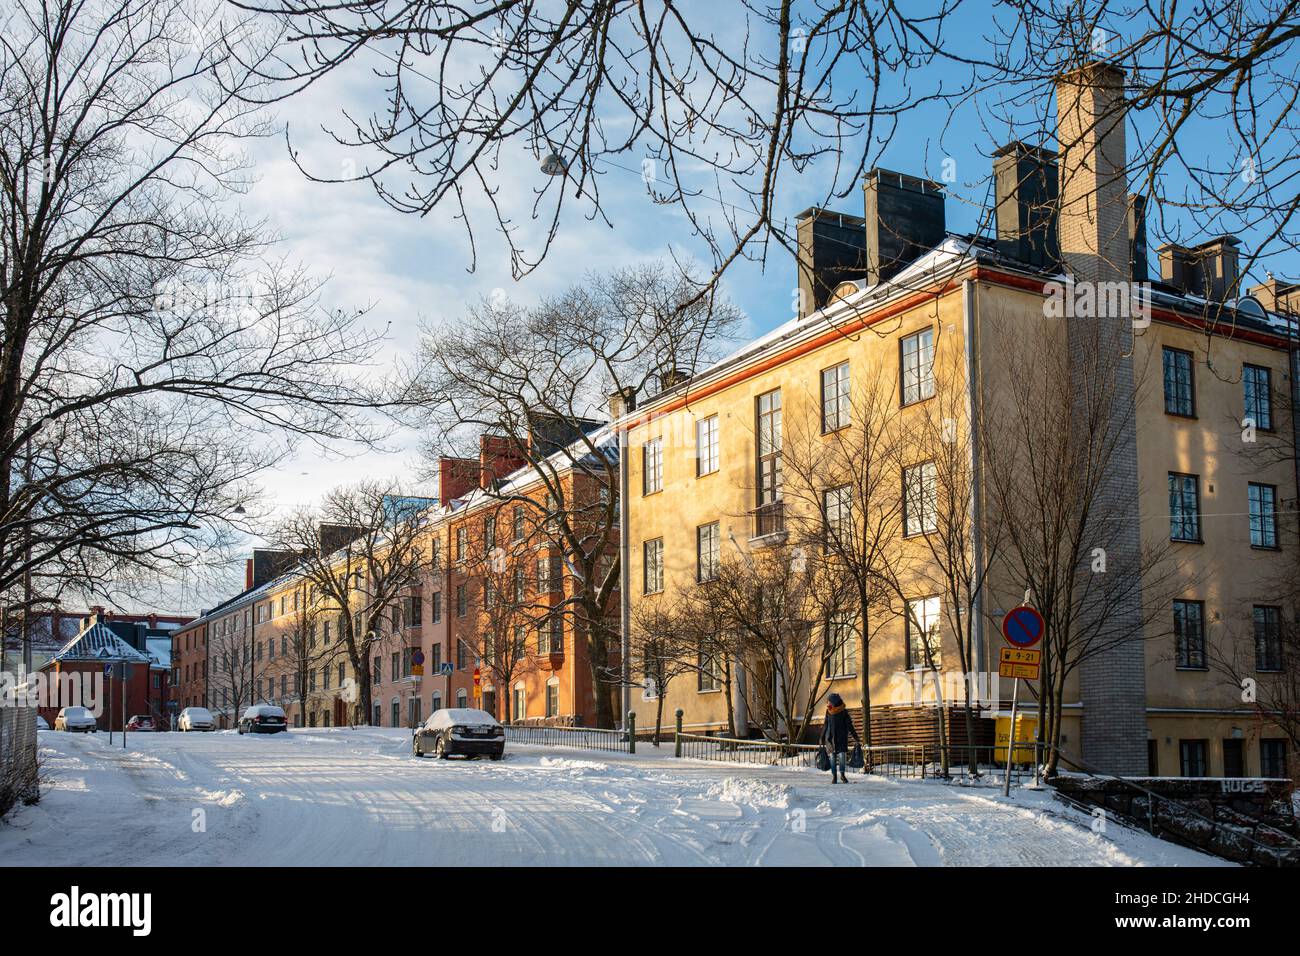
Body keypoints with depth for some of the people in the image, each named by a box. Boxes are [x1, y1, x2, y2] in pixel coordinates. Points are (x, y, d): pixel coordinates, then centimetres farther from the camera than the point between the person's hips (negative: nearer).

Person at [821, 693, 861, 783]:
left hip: (841, 738, -2)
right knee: (832, 756, 1)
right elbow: (825, 726, 13)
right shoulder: (829, 712, 2)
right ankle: (834, 776, 8)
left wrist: (857, 738, -4)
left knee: (842, 755, -11)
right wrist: (822, 738, 18)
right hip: (830, 738, 2)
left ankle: (842, 775, 6)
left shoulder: (844, 713, -7)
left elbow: (850, 726, -2)